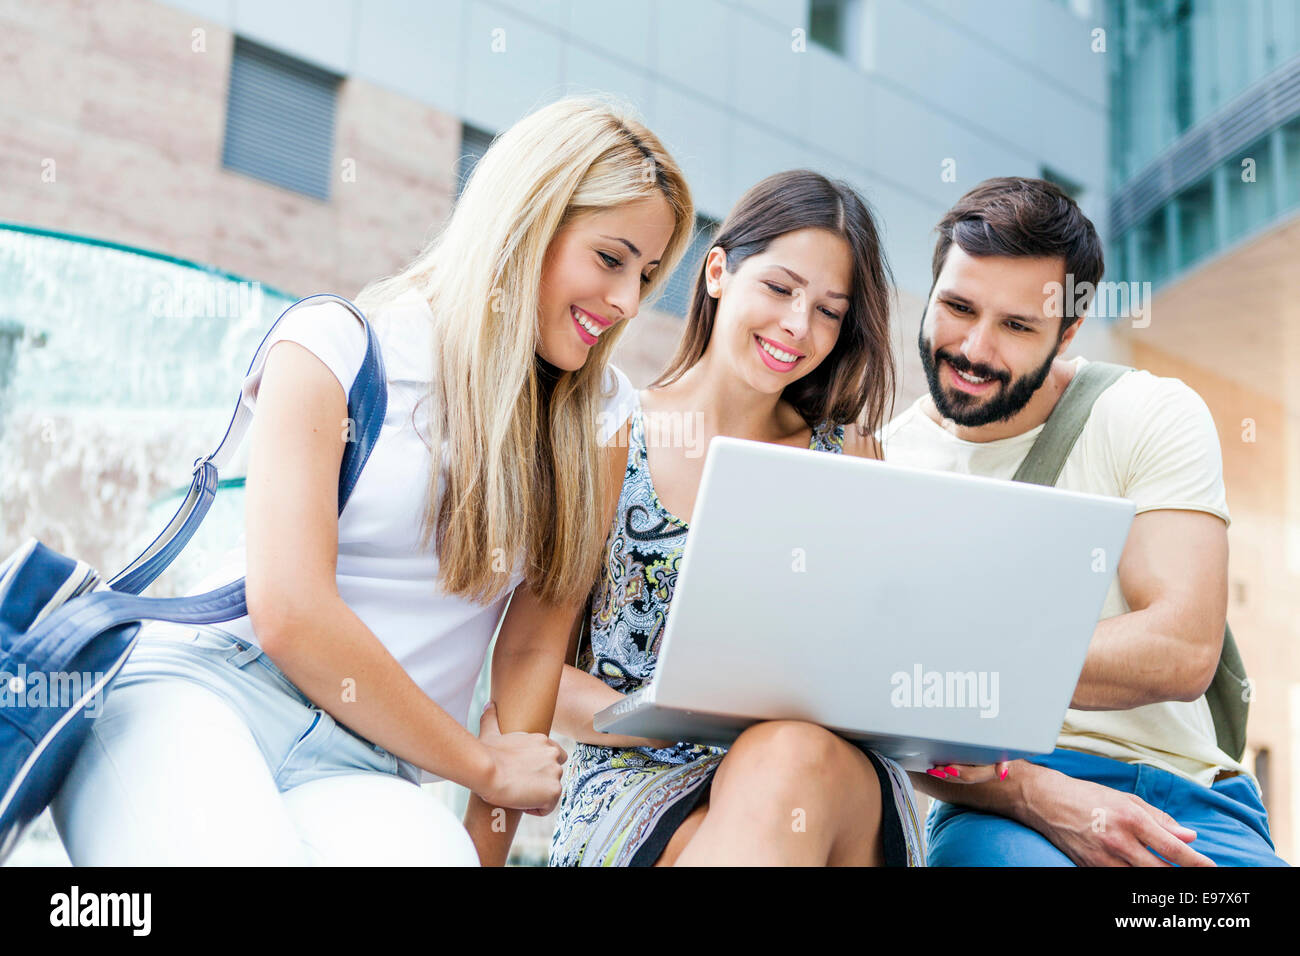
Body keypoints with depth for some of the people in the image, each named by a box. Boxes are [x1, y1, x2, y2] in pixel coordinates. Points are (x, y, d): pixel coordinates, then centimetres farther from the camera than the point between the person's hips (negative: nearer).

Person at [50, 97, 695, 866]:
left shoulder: (597, 416, 11)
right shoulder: (338, 342, -1)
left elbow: (536, 643, 9)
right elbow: (288, 612, -9)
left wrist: (487, 843, 3)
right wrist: (483, 766, -3)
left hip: (368, 770, 2)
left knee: (428, 849, -35)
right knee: (240, 848, -36)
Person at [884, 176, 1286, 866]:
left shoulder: (1153, 416, 2)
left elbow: (1184, 653, -12)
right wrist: (1034, 792, -22)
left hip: (1181, 793, 1)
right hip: (996, 802, -1)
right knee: (1007, 853, -36)